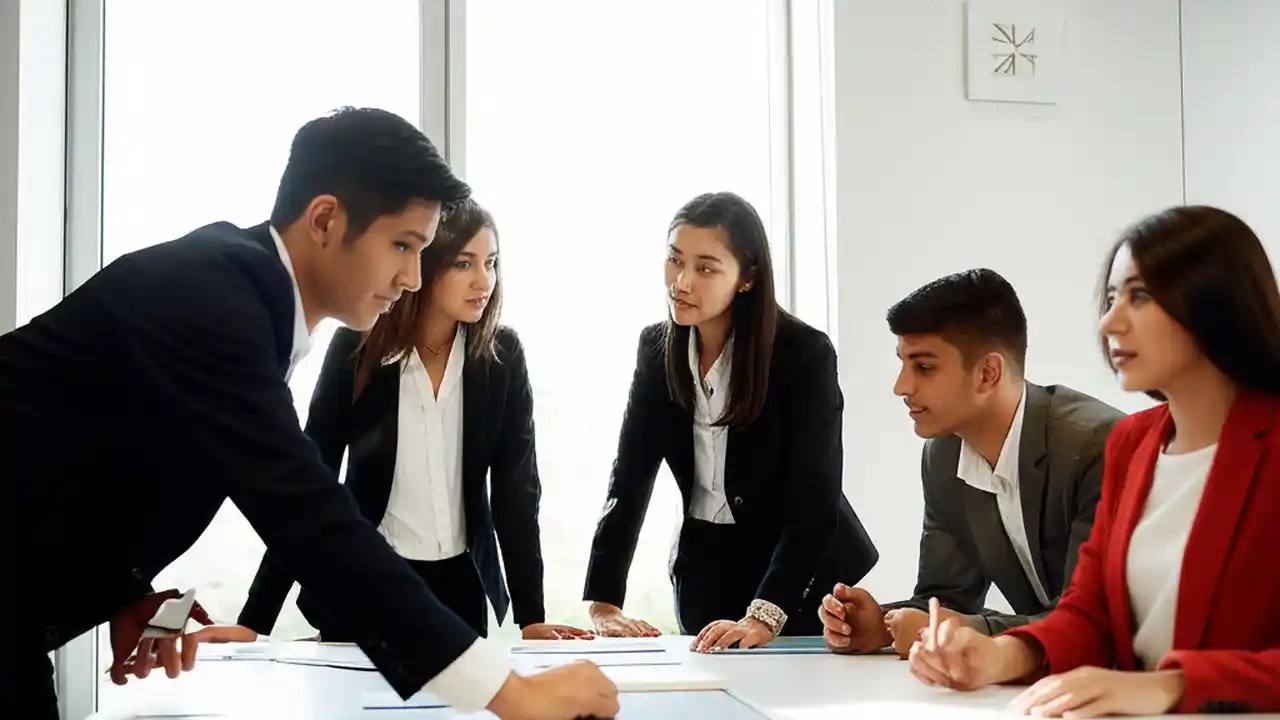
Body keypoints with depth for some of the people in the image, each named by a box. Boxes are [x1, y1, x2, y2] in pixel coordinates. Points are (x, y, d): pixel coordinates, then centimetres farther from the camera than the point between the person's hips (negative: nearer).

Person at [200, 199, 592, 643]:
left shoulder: (503, 355, -7)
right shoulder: (357, 348, -12)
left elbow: (517, 486, -5)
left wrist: (531, 615, -11)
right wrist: (256, 620, -16)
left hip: (462, 586, 2)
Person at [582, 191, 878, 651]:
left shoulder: (805, 354, -19)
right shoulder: (657, 347, -4)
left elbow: (813, 499, -25)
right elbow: (629, 477, -6)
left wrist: (762, 617, -36)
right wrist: (603, 603, -17)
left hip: (801, 569, -4)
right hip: (705, 567, 4)